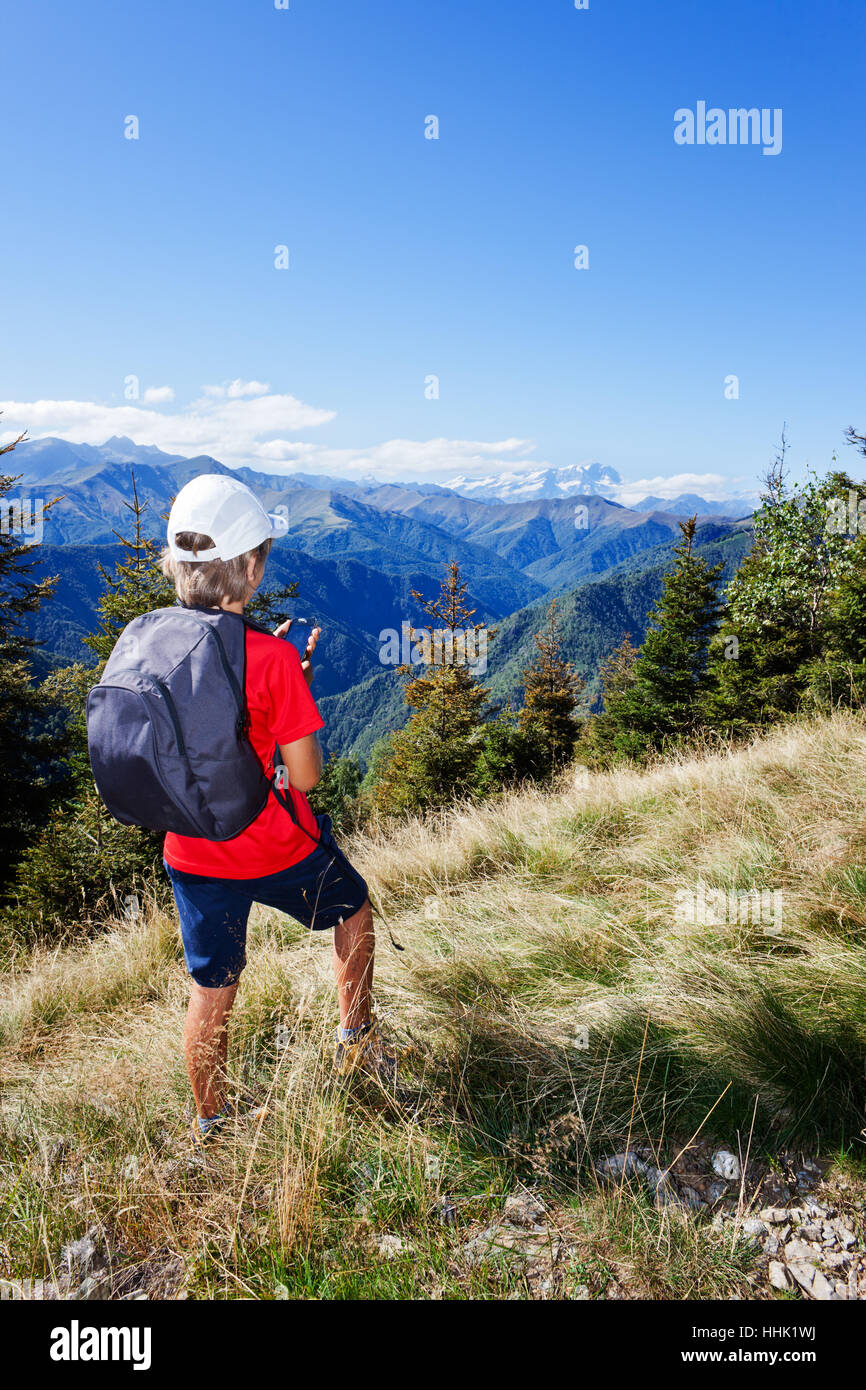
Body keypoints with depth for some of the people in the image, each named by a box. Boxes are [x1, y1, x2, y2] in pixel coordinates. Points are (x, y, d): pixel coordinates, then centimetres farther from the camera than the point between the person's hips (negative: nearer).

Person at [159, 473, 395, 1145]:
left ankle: (211, 1125, 36)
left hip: (191, 854, 5)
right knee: (354, 907, 26)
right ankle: (357, 1038, 40)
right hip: (275, 849, -4)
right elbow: (306, 774, -18)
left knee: (212, 990, 19)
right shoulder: (273, 659, -23)